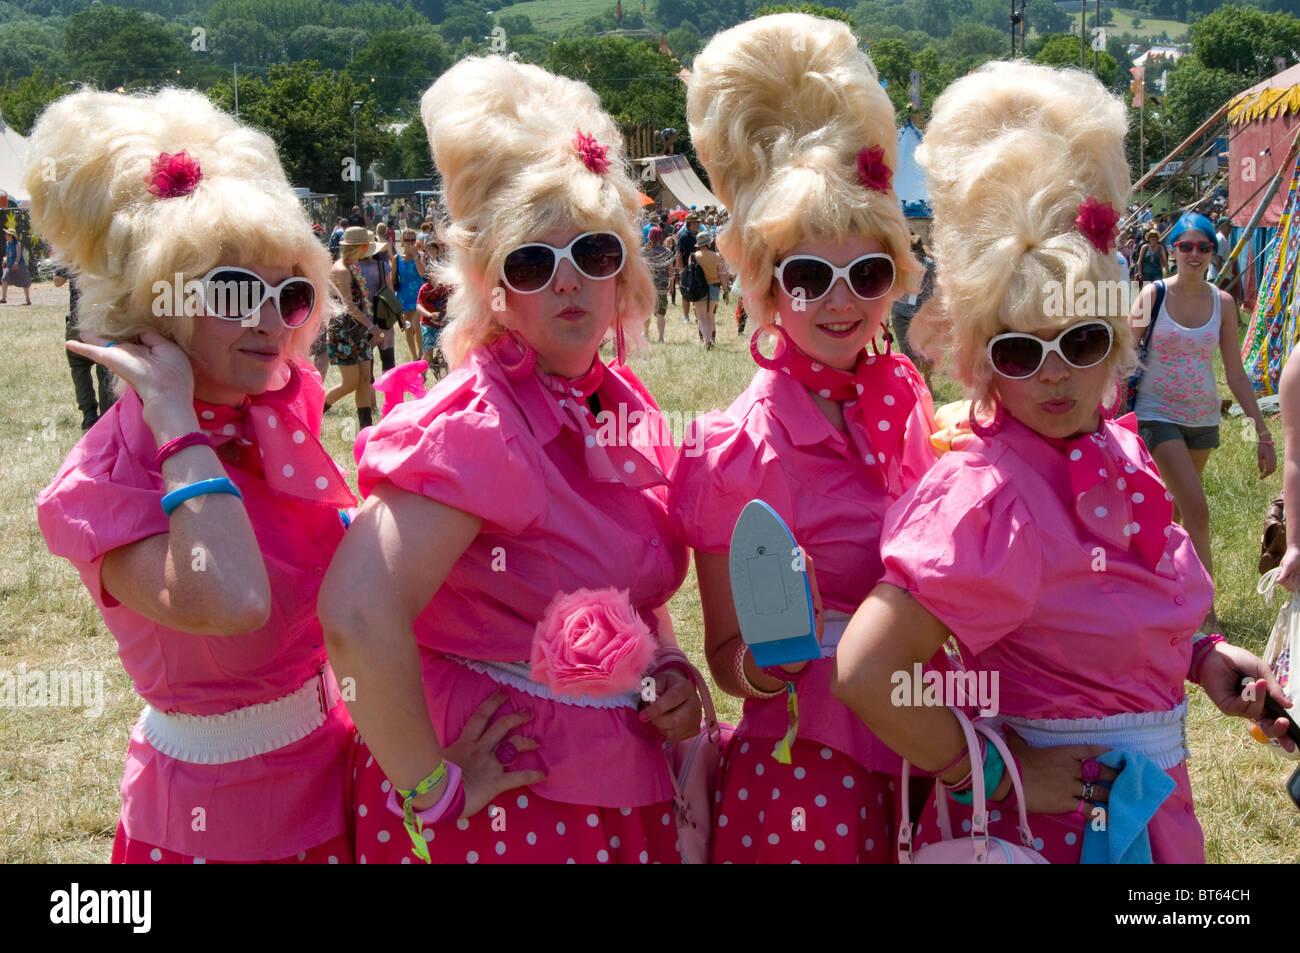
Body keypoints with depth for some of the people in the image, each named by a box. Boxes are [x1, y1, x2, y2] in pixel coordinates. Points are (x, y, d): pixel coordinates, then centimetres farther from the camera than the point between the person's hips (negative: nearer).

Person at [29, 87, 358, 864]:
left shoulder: (285, 409, -2)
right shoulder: (109, 480, -20)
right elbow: (228, 605, -39)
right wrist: (176, 421, -30)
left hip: (330, 768, 6)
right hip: (215, 815, -6)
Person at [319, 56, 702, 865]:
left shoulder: (629, 409, 3)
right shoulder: (478, 428, -21)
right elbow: (358, 616, -33)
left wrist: (669, 668, 0)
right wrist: (431, 788, -24)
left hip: (623, 788, 7)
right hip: (505, 803, -7)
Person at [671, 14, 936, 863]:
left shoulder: (904, 396, 1)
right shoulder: (737, 450, -14)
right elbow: (726, 661, -6)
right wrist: (769, 657, -25)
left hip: (919, 765, 5)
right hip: (802, 782, -5)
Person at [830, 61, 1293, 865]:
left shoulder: (1120, 453, -1)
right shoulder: (989, 498, -24)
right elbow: (865, 673, -31)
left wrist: (1202, 659, 1)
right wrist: (1001, 772, -19)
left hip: (1149, 807, 8)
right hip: (1051, 824, -7)